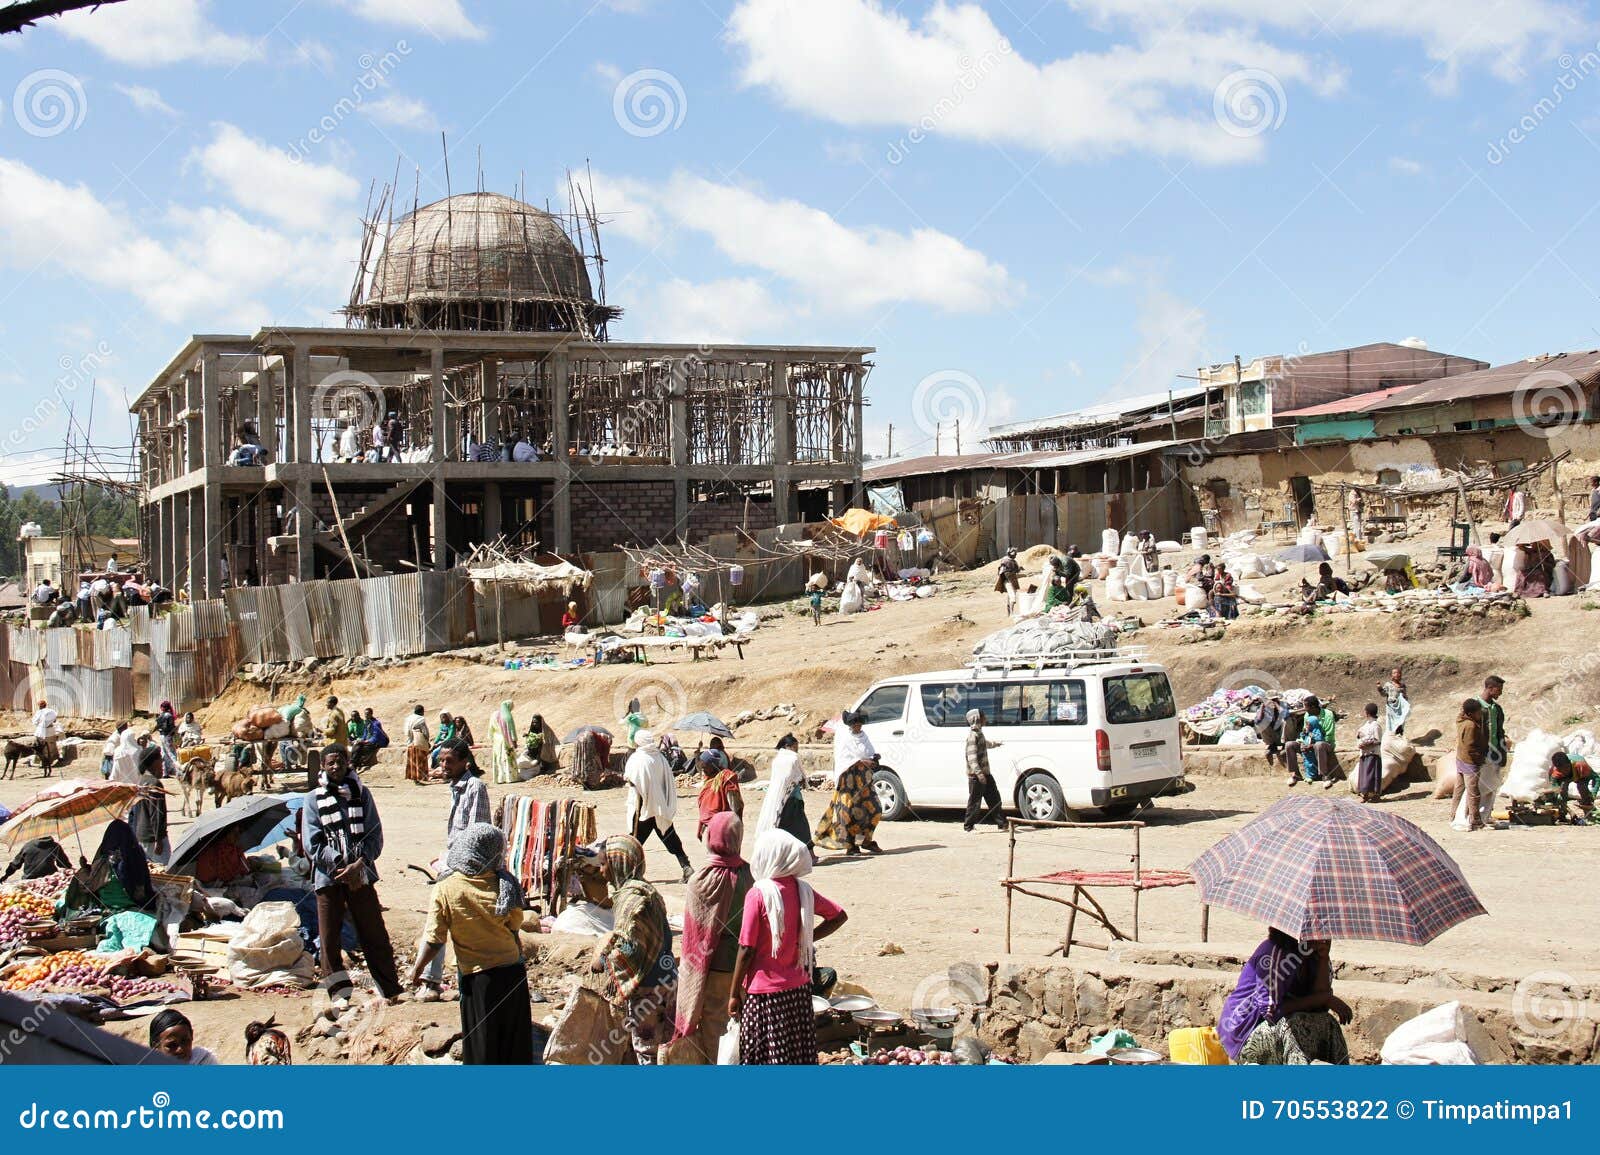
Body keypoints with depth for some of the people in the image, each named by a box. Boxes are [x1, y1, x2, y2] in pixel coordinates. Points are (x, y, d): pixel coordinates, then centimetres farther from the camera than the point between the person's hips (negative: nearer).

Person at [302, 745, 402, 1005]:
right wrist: (340, 865, -11)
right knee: (329, 939, -1)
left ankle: (391, 990, 10)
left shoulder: (361, 794, 8)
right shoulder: (314, 799, 4)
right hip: (327, 876, 0)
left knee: (374, 935, 3)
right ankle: (340, 994, 7)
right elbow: (312, 843, -1)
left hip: (360, 875, 0)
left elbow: (375, 836, 4)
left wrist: (358, 864, -11)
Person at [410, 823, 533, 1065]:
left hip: (477, 975, -2)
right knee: (516, 1046, 14)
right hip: (512, 971, 2)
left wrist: (417, 968, 6)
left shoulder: (445, 889, -12)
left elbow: (434, 940, -10)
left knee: (482, 1047, 9)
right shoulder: (504, 884, -7)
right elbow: (515, 926, 4)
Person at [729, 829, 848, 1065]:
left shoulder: (759, 894, -15)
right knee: (800, 1056, 13)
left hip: (765, 992, -6)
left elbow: (747, 949, -13)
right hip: (800, 989, 6)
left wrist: (734, 993, -4)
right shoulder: (803, 890, 1)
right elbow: (839, 916, 13)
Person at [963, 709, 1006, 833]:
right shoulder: (972, 735, -17)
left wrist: (994, 744, 60)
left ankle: (1001, 823, 21)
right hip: (976, 775, -10)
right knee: (975, 800, -4)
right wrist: (978, 773, -34)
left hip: (984, 773, 10)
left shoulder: (979, 733, 15)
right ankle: (968, 826, 4)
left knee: (994, 799, 14)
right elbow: (972, 756, -25)